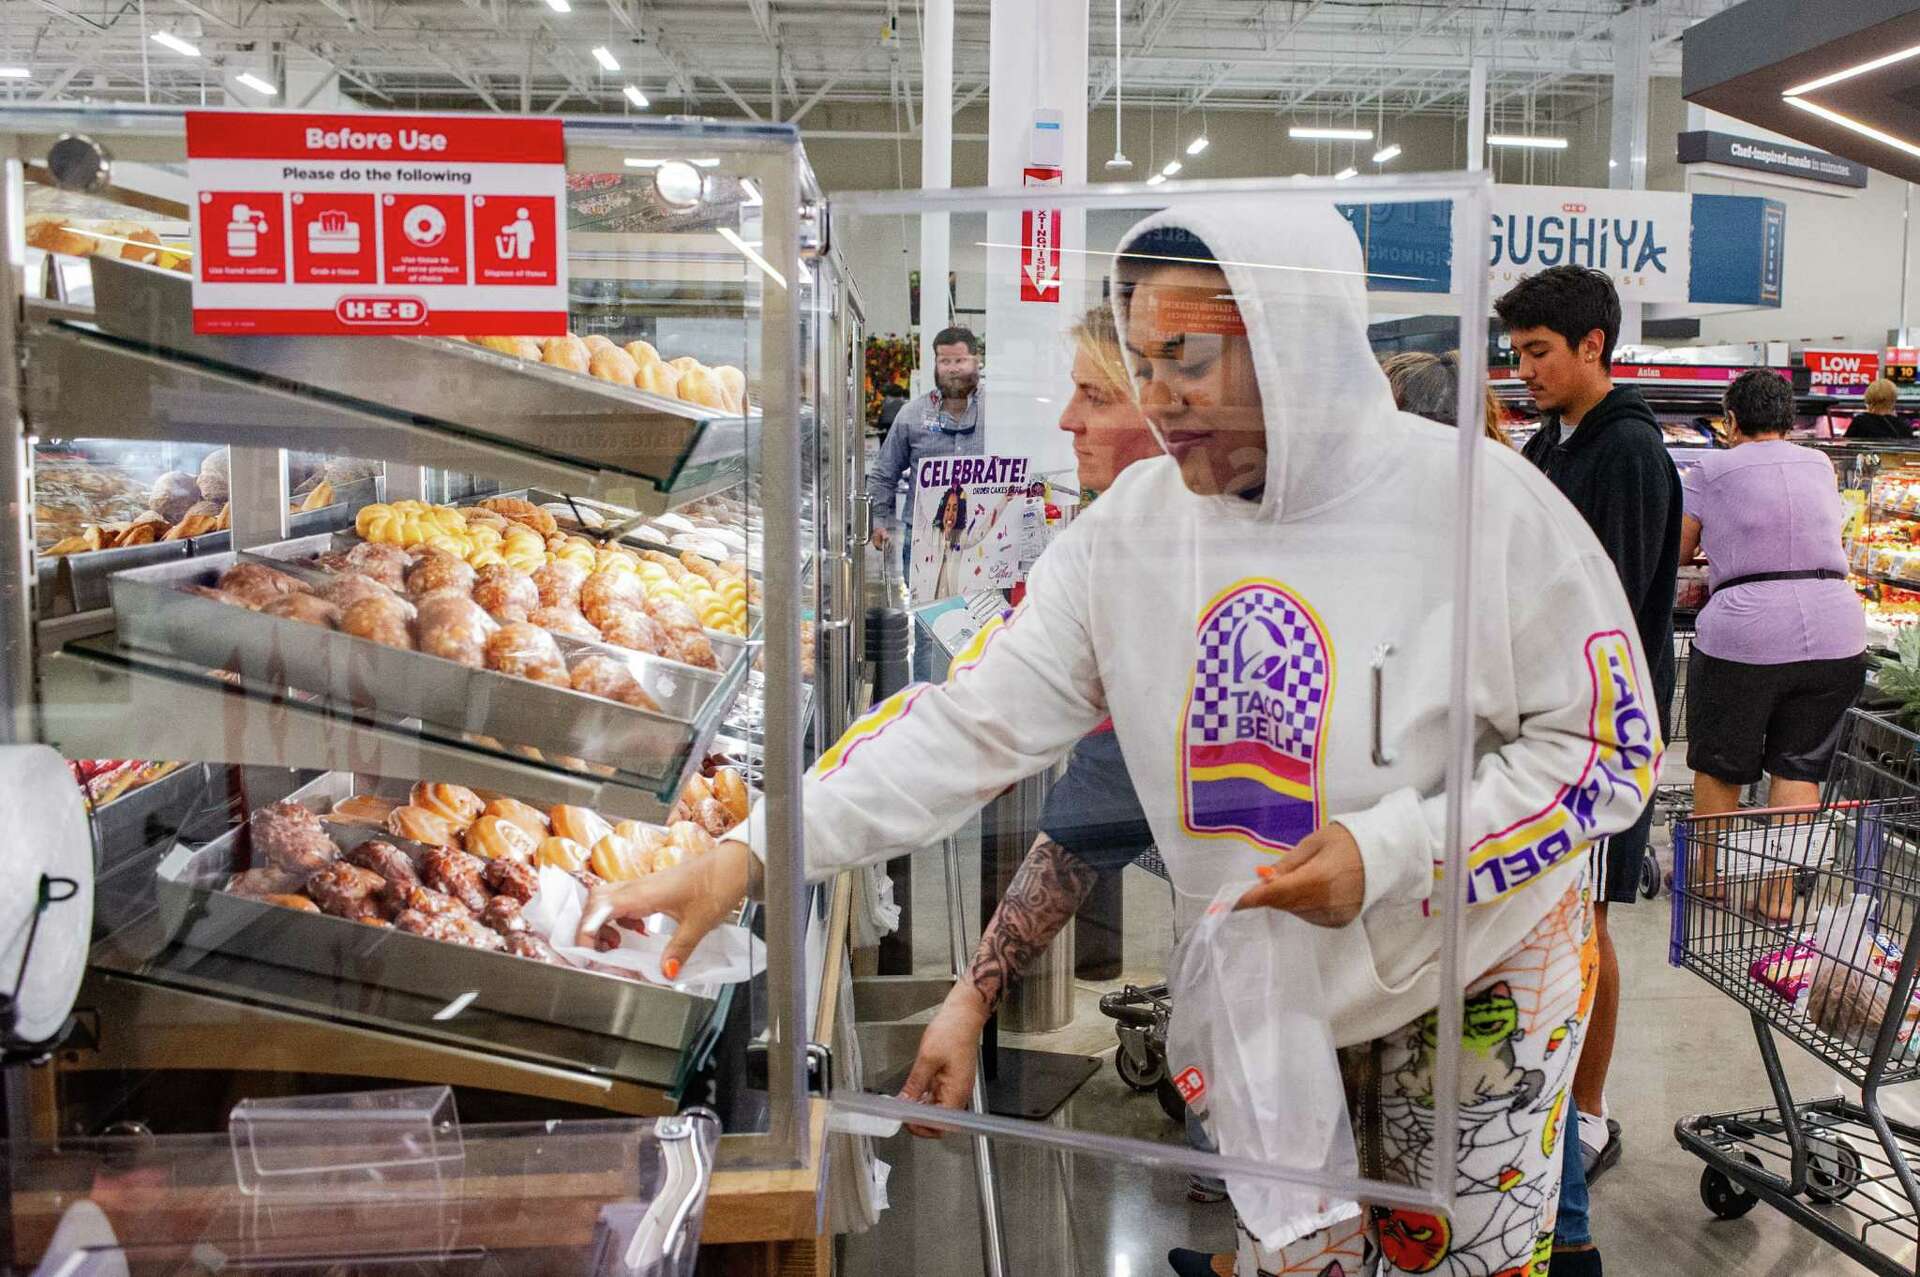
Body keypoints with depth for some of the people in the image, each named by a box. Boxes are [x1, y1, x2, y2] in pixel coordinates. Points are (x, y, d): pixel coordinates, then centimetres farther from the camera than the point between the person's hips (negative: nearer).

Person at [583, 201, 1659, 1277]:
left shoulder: (1481, 501, -21)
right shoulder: (1130, 528, -11)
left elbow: (1611, 746, -14)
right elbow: (974, 722, -14)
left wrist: (1393, 853, -26)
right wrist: (751, 853, -23)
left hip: (1476, 971, -2)